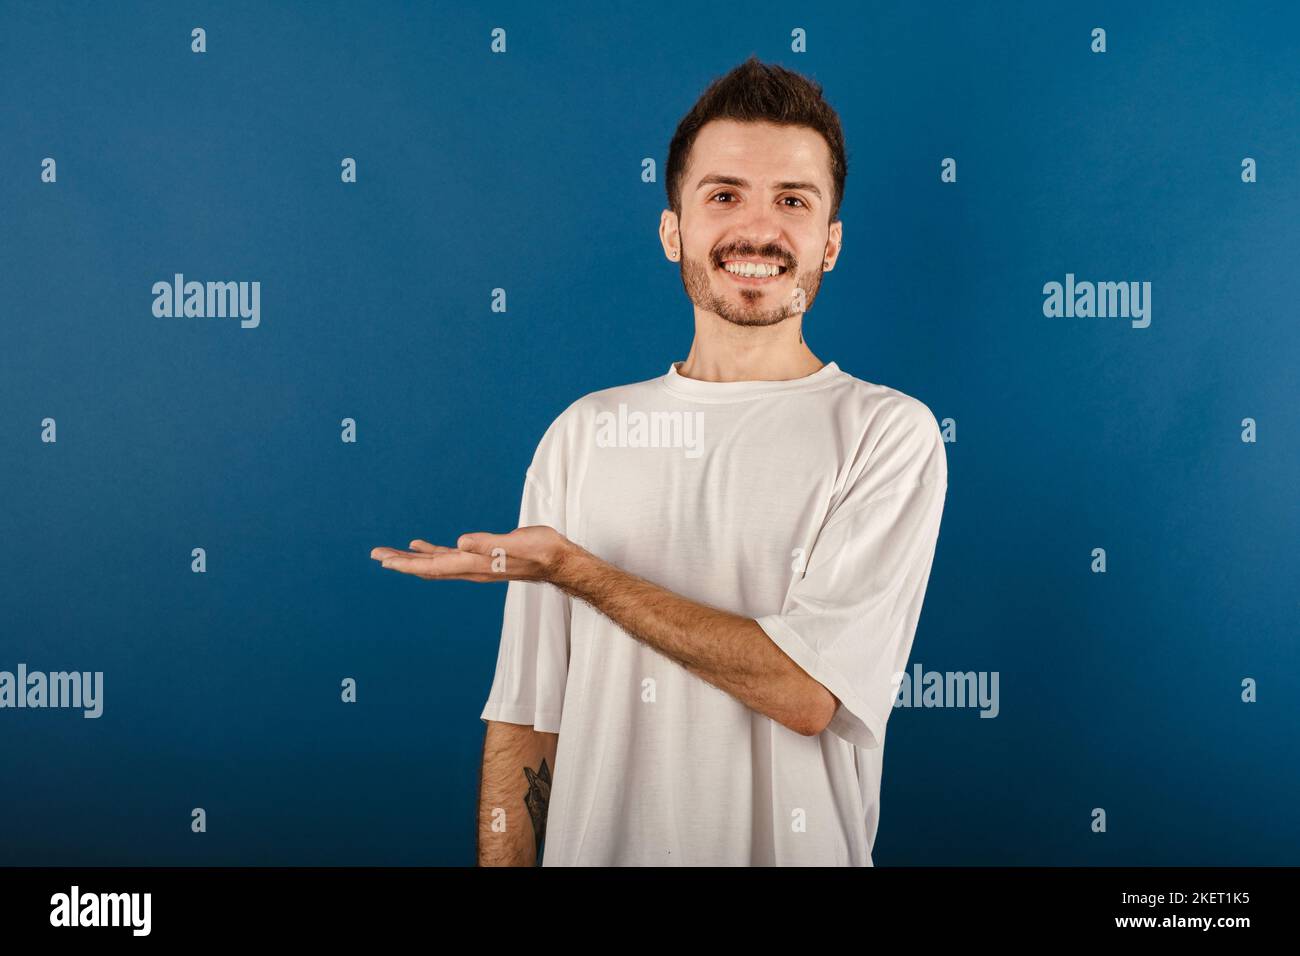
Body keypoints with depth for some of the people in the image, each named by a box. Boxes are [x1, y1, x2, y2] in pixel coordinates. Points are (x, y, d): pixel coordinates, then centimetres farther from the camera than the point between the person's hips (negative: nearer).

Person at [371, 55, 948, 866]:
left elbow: (809, 693, -18)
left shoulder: (888, 432, -9)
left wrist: (575, 569, -17)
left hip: (798, 848, -2)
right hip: (594, 847, 3)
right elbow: (527, 709, 0)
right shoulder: (584, 433, 0)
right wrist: (504, 861, -8)